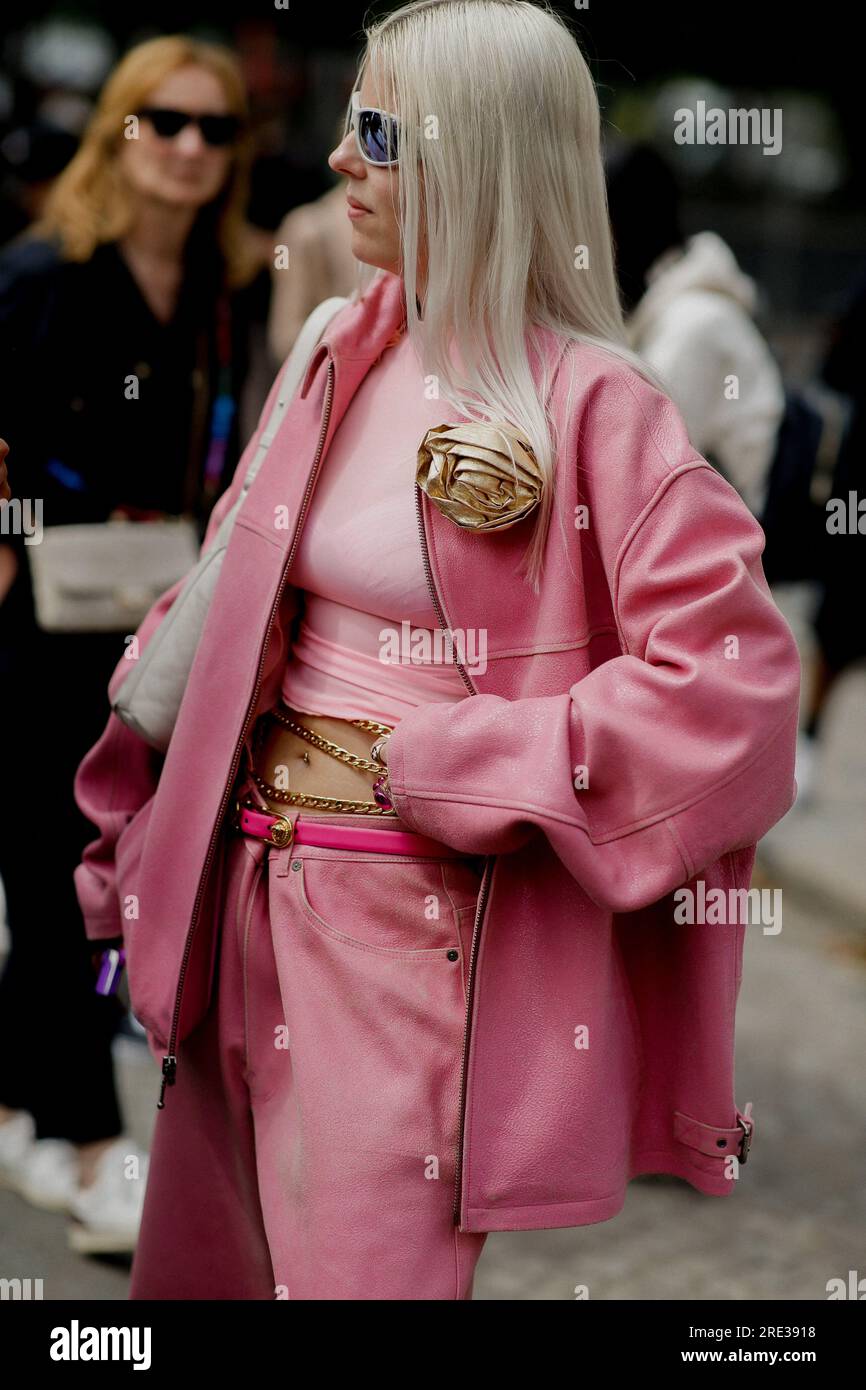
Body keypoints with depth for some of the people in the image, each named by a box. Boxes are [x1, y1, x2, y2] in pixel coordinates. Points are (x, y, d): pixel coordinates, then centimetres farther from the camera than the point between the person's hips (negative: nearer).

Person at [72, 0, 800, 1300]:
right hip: (257, 906, 7)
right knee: (197, 1259, 19)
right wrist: (131, 850, 12)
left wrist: (444, 767, -18)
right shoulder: (337, 363, 8)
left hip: (431, 929, -7)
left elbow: (733, 677, -21)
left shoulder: (591, 408, -12)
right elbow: (222, 610, 16)